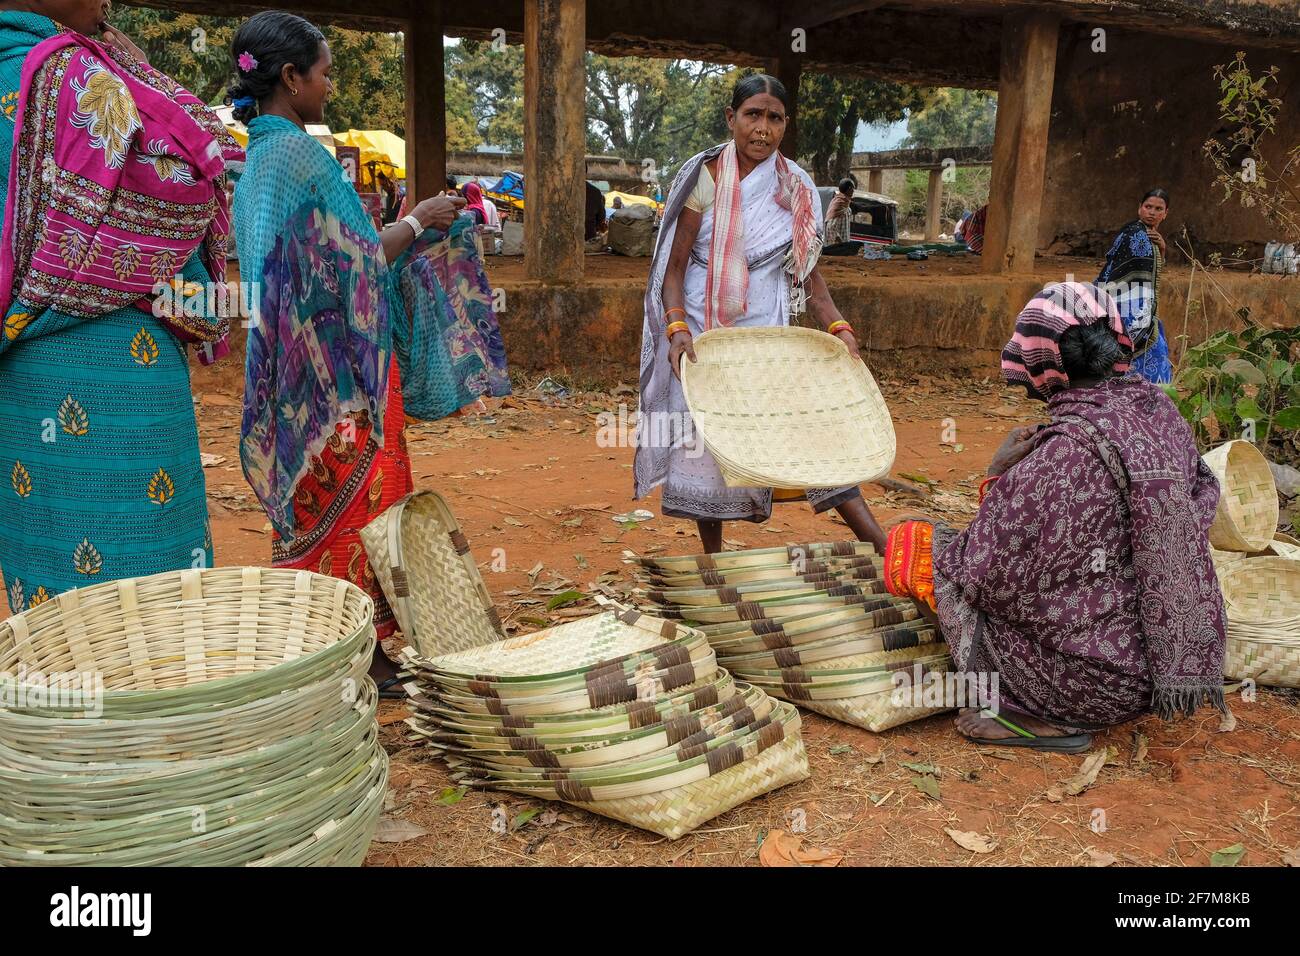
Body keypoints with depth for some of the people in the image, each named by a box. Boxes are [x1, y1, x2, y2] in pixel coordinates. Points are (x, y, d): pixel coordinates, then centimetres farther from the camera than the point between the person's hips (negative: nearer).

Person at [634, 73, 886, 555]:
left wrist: (837, 326, -6)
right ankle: (713, 560, 21)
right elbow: (674, 265, -6)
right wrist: (677, 328, -21)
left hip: (769, 333, 3)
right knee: (707, 441, 4)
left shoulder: (796, 188, 3)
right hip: (705, 334, -2)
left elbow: (807, 268, 8)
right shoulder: (705, 178, -7)